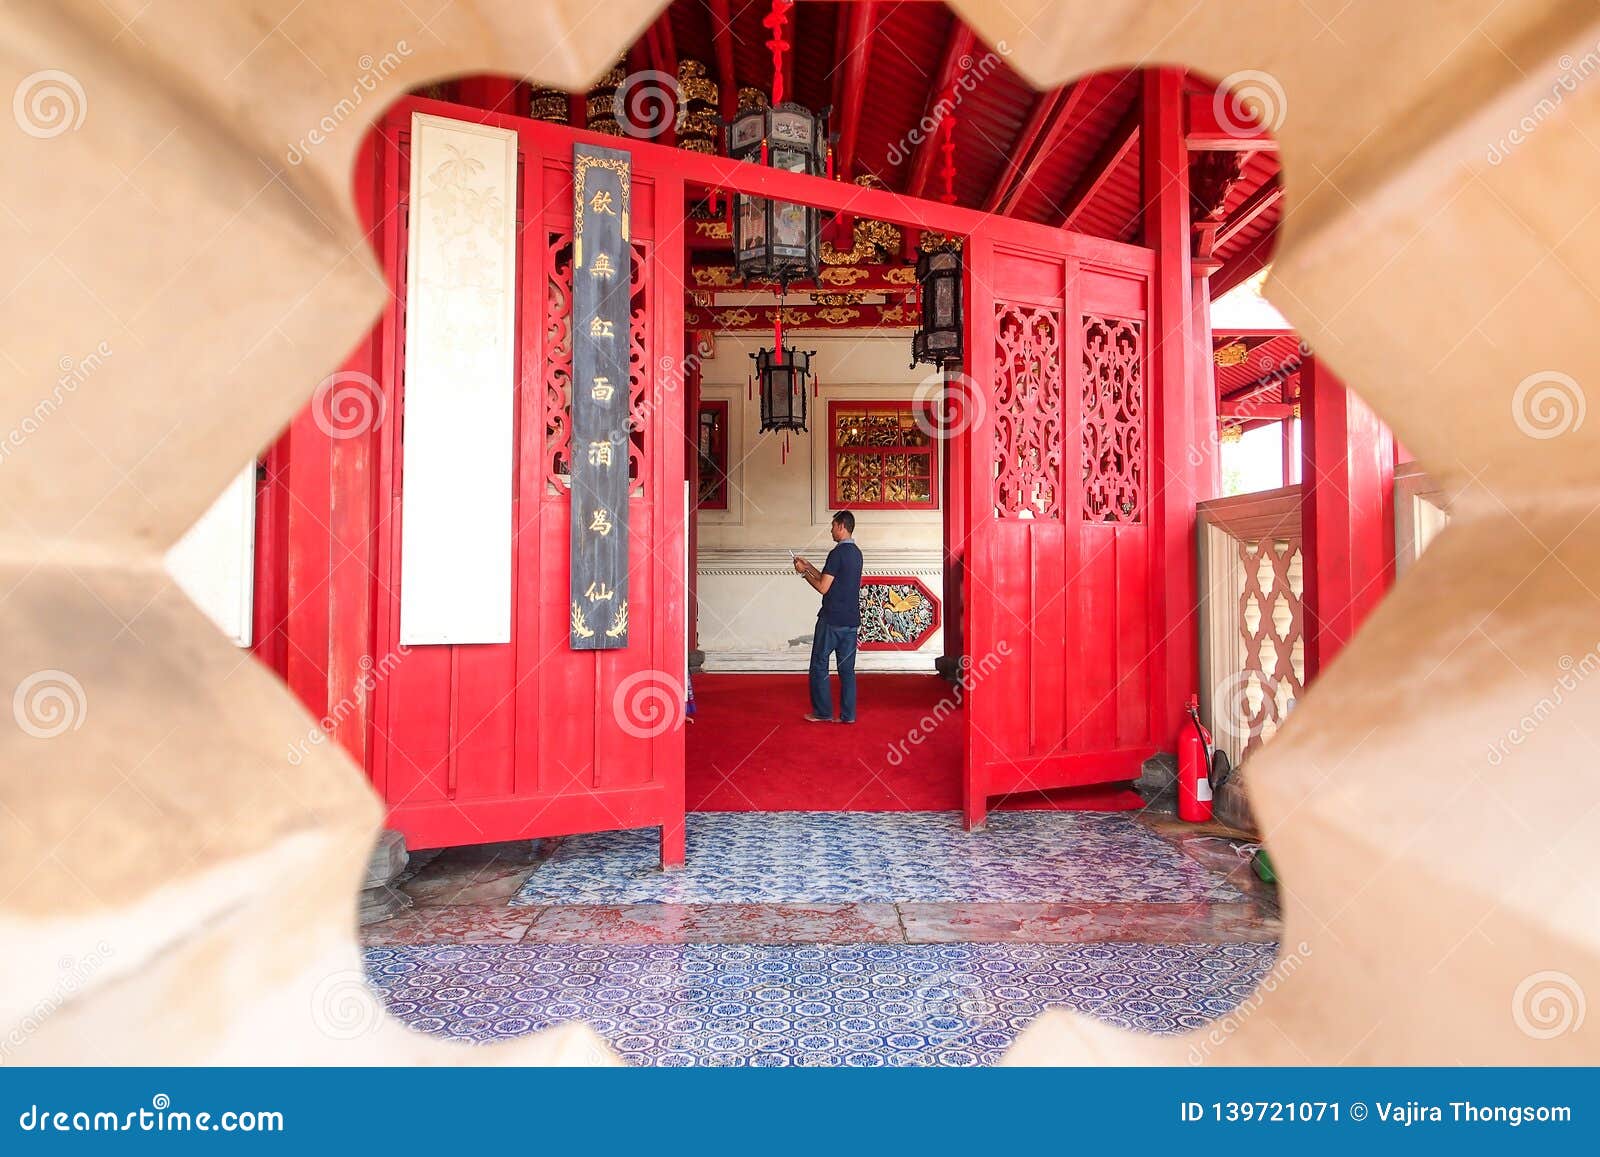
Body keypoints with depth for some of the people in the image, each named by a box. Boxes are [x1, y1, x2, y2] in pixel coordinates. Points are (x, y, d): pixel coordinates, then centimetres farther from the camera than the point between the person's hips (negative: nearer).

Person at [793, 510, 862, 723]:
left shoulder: (837, 553, -14)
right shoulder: (856, 552, 13)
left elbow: (823, 587, -14)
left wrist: (804, 572, -1)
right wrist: (809, 566, 21)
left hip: (832, 619, -8)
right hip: (851, 620, 8)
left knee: (819, 665, 4)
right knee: (847, 667, 9)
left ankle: (823, 712, 8)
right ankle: (848, 714, 10)